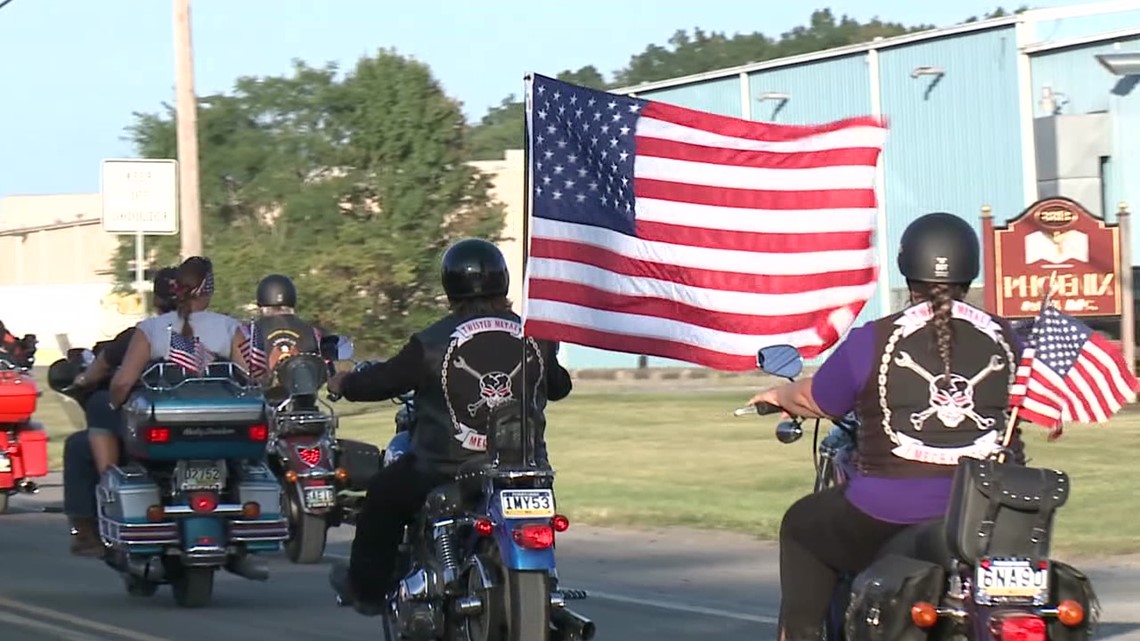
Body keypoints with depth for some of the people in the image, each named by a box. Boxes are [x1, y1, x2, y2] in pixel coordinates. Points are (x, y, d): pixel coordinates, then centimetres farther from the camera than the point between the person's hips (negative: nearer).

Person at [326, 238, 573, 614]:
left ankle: (366, 587, 31)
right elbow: (560, 386, 16)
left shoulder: (433, 343, -12)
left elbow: (384, 381, -2)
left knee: (383, 496, 22)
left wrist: (343, 384, 20)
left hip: (445, 470, -3)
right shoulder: (533, 337, -1)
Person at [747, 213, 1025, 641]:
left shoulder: (873, 341, -5)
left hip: (887, 517, -3)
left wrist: (778, 396, 32)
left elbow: (813, 401, 9)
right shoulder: (1005, 341, 5)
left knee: (802, 525, 26)